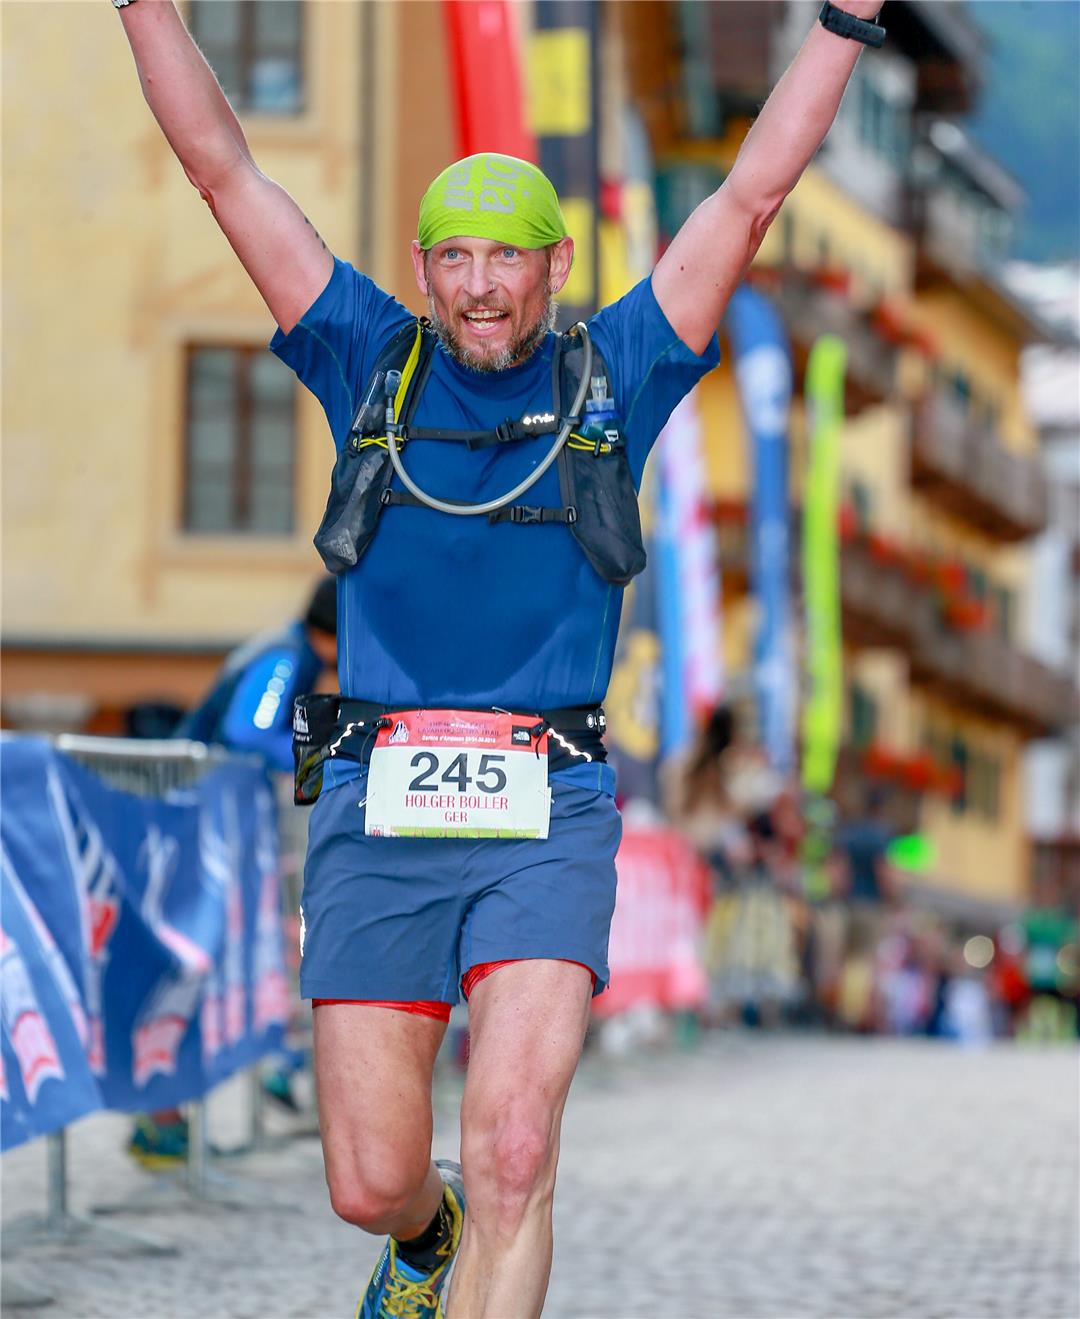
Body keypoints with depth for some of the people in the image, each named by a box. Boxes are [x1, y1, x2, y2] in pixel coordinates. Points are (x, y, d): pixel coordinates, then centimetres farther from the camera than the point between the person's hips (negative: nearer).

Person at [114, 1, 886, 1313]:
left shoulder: (611, 377, 11)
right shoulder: (371, 362, 12)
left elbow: (754, 190, 7)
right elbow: (223, 171, 9)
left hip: (546, 821, -1)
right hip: (376, 811, 1)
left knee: (512, 1158, -17)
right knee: (372, 1183, 3)